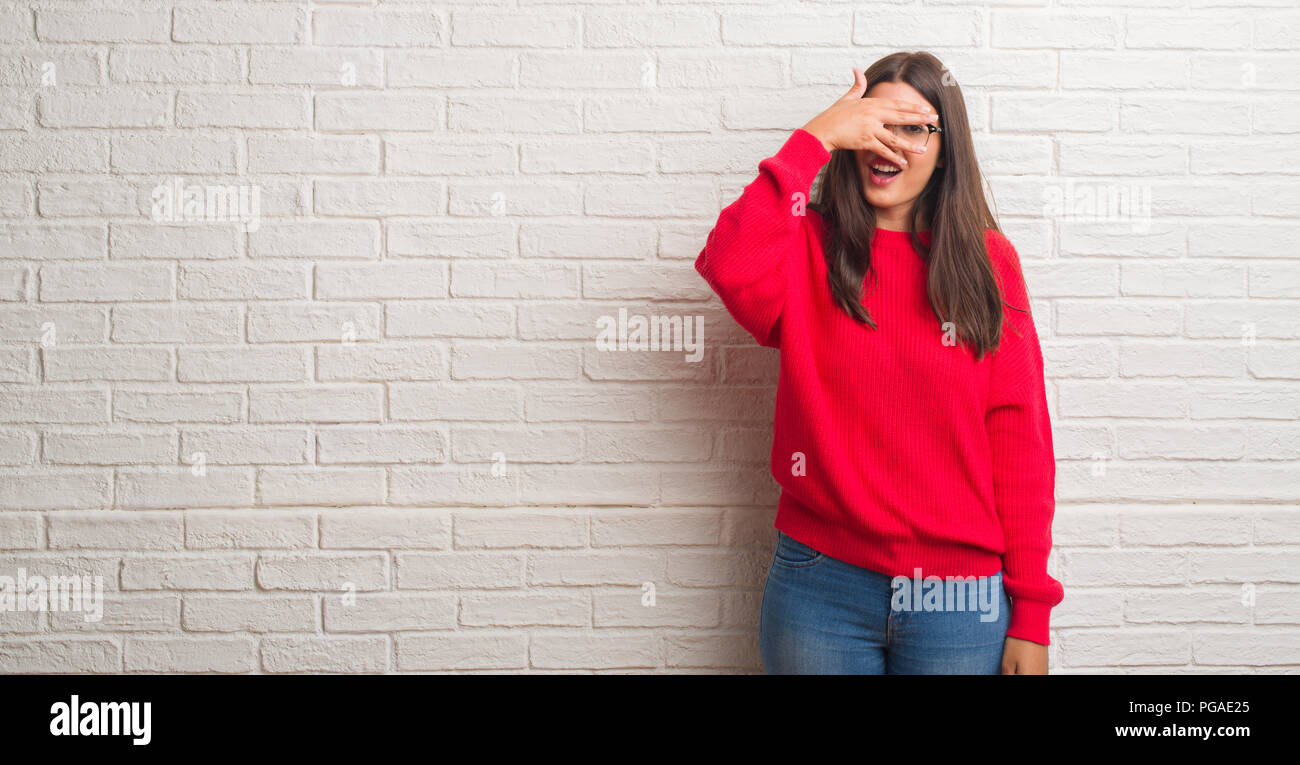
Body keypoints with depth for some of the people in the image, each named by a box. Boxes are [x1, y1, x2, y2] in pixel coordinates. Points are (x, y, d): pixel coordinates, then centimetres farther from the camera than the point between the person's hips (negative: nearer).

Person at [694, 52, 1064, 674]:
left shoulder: (987, 260, 2)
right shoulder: (809, 249, 1)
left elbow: (1020, 438, 0)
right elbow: (730, 267, -23)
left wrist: (1031, 614, -3)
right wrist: (815, 137, -17)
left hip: (960, 597, 1)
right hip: (821, 588, 0)